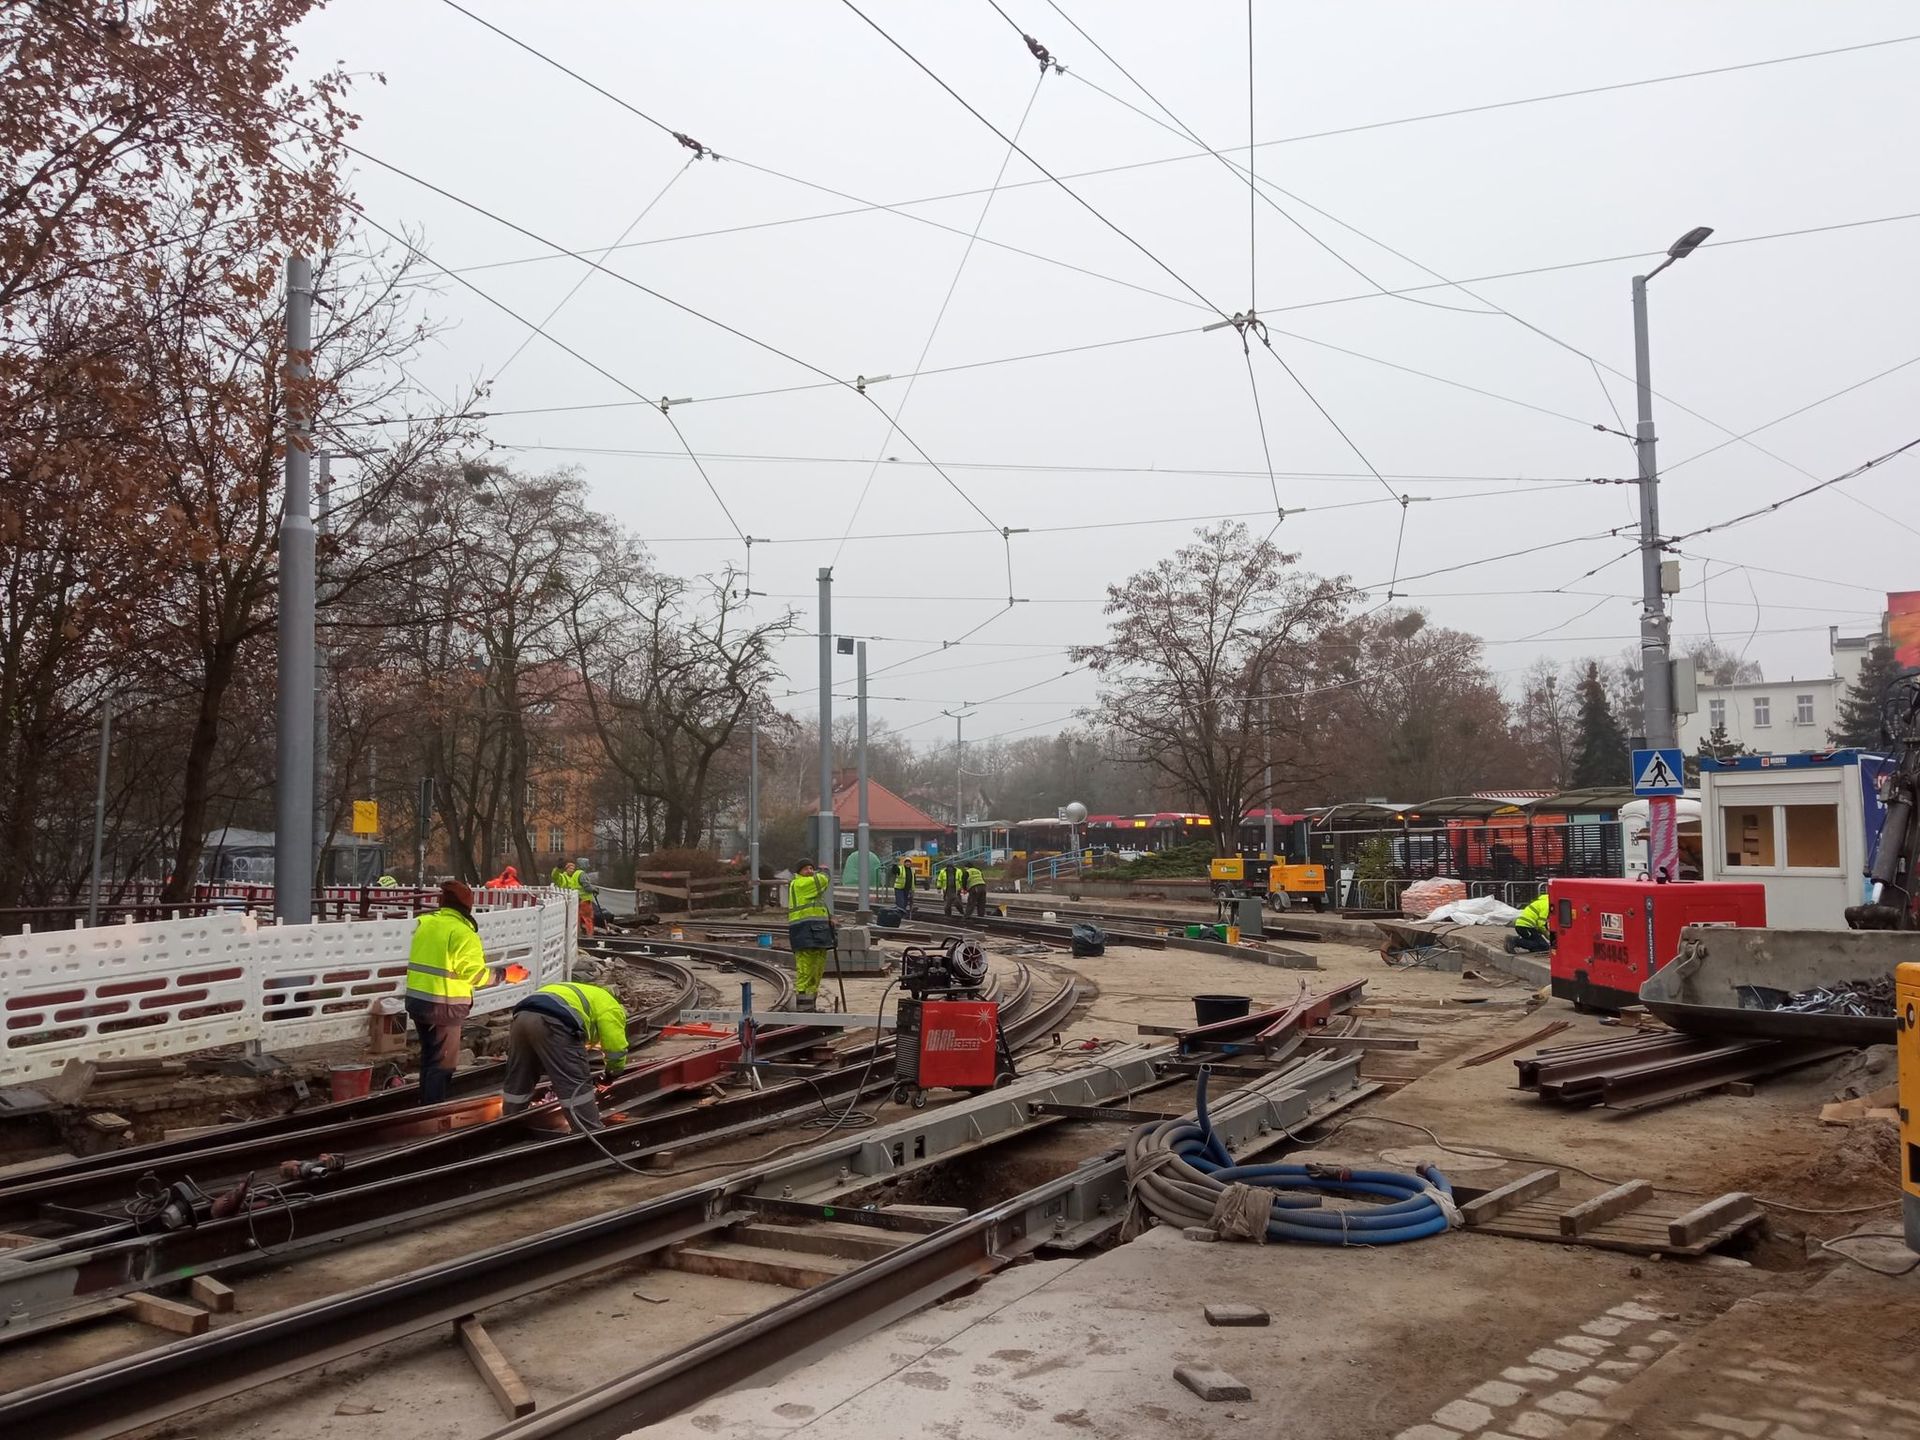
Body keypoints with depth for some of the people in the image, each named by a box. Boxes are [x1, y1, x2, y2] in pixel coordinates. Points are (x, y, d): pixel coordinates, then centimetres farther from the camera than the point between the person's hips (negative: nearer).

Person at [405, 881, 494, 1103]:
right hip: (443, 1006, -8)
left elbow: (428, 959, 10)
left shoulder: (425, 922, 7)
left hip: (416, 999, 8)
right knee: (442, 1063, 1)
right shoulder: (462, 932, -16)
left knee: (428, 1056, 21)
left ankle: (426, 1107, 31)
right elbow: (475, 974, -16)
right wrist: (492, 976, 1)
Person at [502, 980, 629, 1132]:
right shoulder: (611, 1009, 18)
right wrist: (611, 1071, 30)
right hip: (553, 1022, -8)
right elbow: (617, 1050, 10)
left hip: (522, 1016, 8)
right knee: (576, 1085, 1)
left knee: (517, 1082, 23)